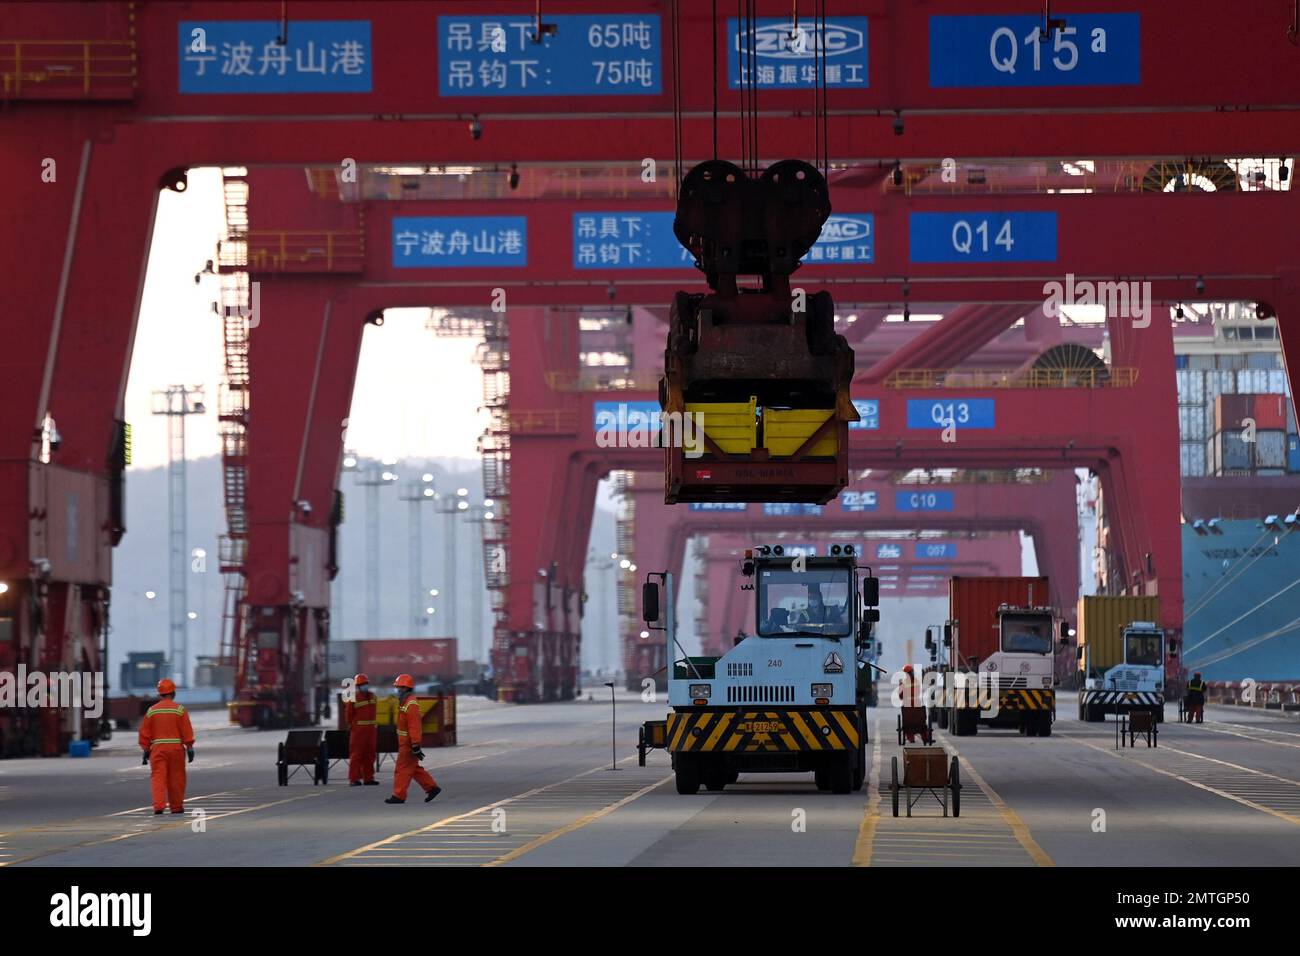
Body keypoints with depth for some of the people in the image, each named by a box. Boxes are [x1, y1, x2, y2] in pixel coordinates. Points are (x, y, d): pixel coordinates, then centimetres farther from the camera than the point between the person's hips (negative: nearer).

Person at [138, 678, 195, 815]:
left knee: (158, 777, -2)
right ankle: (176, 806, 15)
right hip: (176, 747, -1)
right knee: (176, 778, 8)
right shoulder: (179, 709, -2)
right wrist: (190, 748, 0)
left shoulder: (151, 711, 5)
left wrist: (146, 750, 13)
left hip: (157, 748, 1)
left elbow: (144, 732, 6)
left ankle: (158, 805, -17)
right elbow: (187, 731, -5)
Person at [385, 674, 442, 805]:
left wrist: (416, 746, -25)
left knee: (403, 768, -4)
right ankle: (432, 788, 17)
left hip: (409, 743, -10)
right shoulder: (405, 702, 14)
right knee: (414, 769, 14)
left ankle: (398, 796, 1)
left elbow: (414, 725, -23)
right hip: (405, 741, 10)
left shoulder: (411, 704, -18)